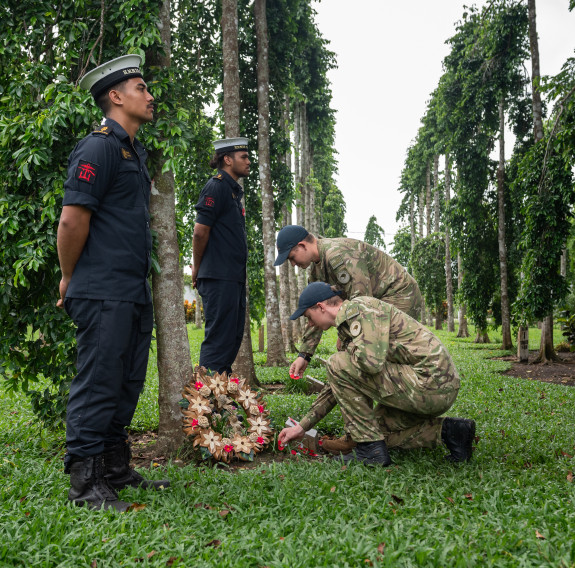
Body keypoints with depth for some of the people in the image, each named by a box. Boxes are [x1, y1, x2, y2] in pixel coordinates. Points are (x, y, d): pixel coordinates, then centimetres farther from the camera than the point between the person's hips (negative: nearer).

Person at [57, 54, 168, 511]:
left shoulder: (134, 151, 20)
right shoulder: (99, 148, -10)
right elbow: (73, 219, -16)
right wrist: (69, 278, -6)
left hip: (135, 293, 10)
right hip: (104, 293, -9)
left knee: (127, 383, 13)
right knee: (98, 383, -4)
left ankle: (116, 469, 25)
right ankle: (85, 483, 6)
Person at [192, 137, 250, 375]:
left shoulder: (233, 190, 21)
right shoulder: (217, 186, -10)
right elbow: (200, 231, -16)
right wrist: (197, 268, -5)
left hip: (234, 277, 10)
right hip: (219, 277, -10)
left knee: (233, 337, 13)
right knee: (219, 337, -8)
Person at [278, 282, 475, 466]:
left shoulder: (359, 307, -11)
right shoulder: (348, 320, 20)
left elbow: (372, 362, -28)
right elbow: (339, 385, 25)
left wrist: (349, 348, -4)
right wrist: (303, 426, 26)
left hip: (428, 381, -11)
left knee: (337, 364, -9)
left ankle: (371, 449, -5)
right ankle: (446, 430, 13)